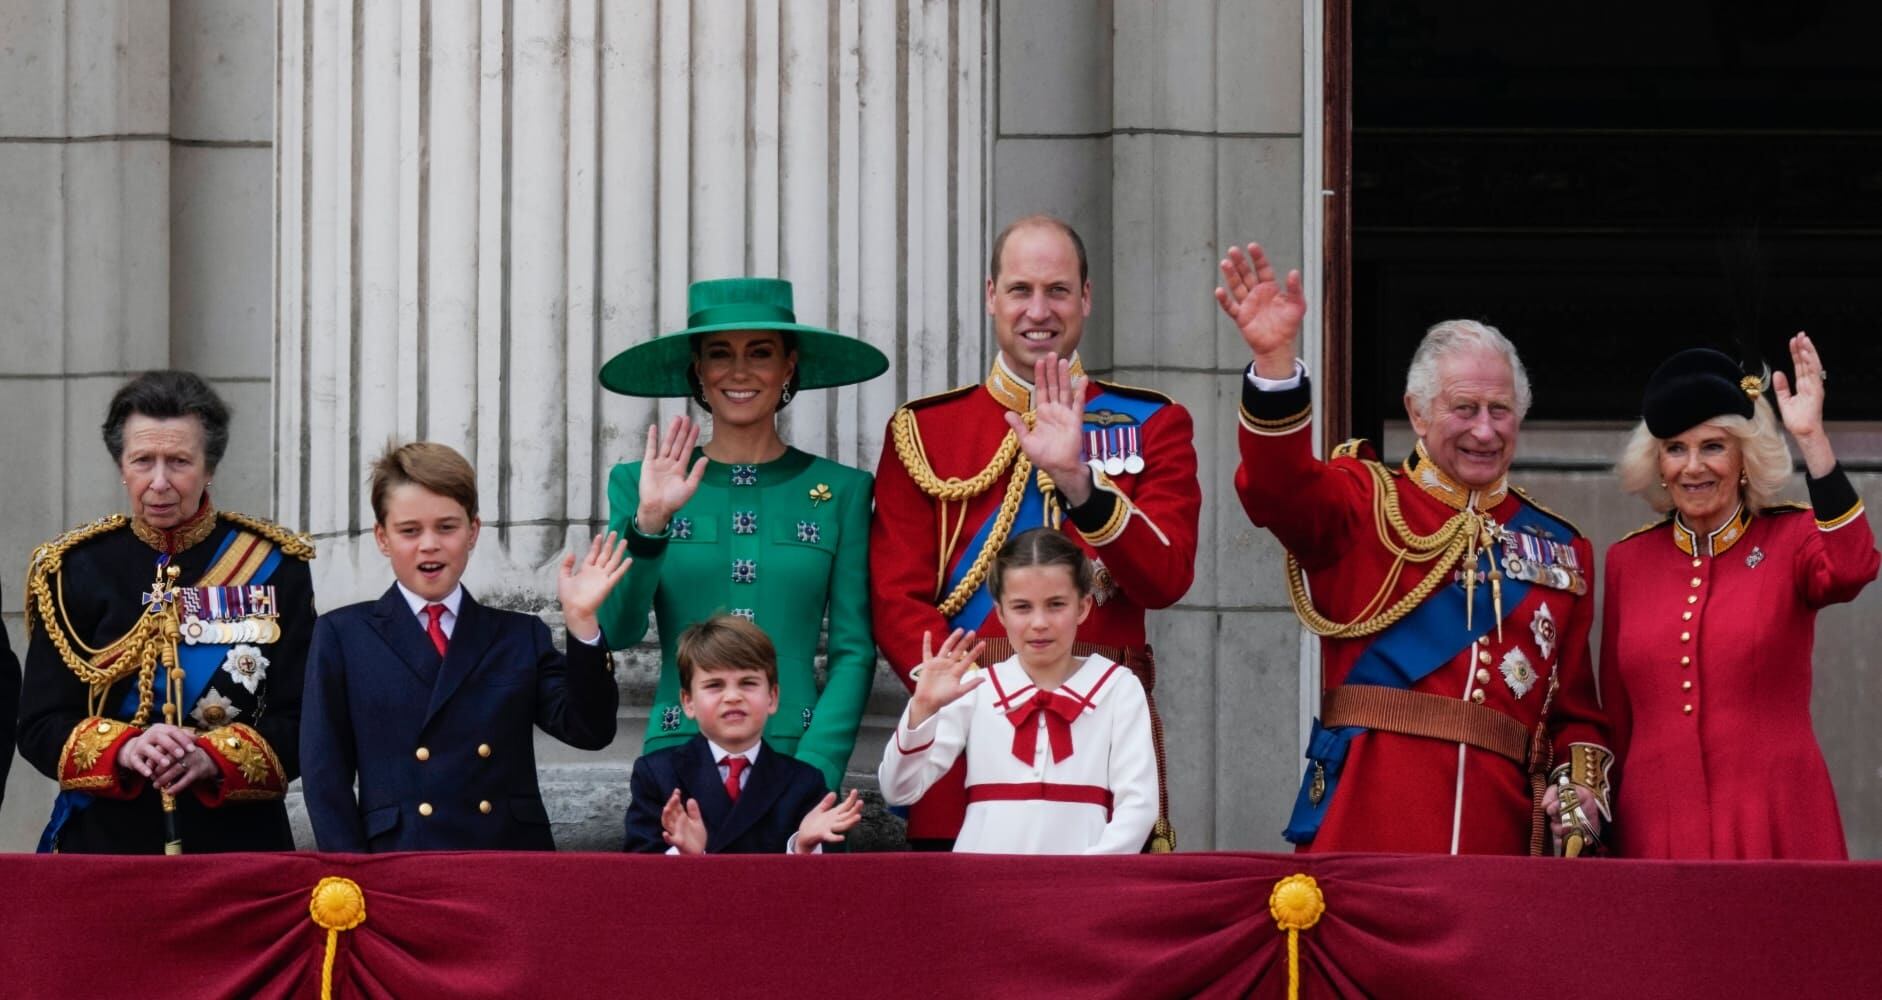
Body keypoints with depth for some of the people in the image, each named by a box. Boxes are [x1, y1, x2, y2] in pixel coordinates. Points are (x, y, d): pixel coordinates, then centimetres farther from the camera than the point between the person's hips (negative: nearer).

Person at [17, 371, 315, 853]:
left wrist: (213, 757, -22)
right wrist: (124, 749, -21)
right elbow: (39, 727, -2)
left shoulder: (274, 565, 0)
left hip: (240, 847, 0)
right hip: (103, 848, 0)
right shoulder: (75, 567, 2)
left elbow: (303, 723, -4)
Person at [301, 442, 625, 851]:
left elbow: (590, 730, 4)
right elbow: (326, 775, 5)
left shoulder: (521, 636, 15)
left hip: (514, 862, 2)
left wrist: (581, 622, -6)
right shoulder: (341, 637, 11)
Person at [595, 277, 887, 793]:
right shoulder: (639, 485, 7)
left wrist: (813, 771, -8)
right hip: (679, 756, 0)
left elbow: (854, 652, 4)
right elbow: (616, 631, -3)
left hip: (797, 755, 0)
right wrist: (648, 523, -17)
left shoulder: (840, 490, 6)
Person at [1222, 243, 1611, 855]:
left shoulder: (1560, 548, 18)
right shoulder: (1366, 502, 8)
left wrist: (1580, 785, -1)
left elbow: (1576, 705, 18)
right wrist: (1275, 359, -29)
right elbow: (1278, 491, -14)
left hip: (1500, 824, 3)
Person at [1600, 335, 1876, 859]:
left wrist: (1813, 441, -26)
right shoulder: (1627, 561, 10)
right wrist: (1600, 829, 11)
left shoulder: (1791, 540, 2)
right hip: (1656, 829, 3)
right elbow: (1615, 717, 14)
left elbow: (1852, 569, -22)